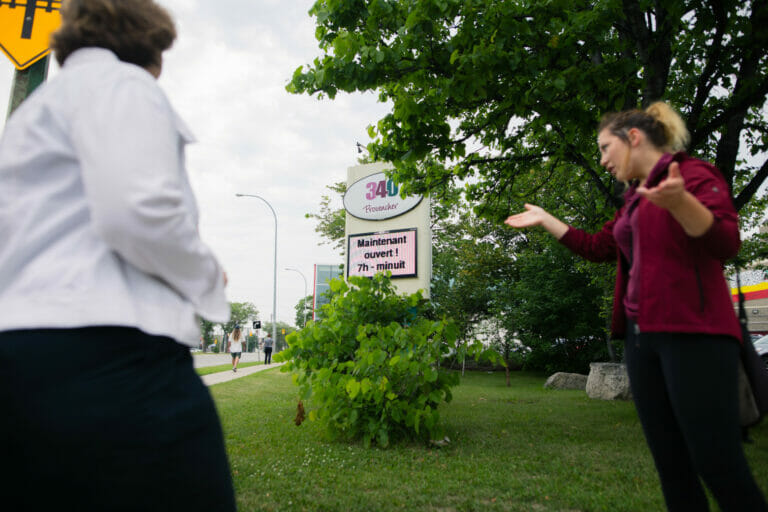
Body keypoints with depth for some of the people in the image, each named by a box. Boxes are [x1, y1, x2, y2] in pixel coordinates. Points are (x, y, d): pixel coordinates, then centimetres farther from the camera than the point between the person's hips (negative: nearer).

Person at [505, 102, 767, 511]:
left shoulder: (694, 173, -4)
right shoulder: (635, 198, 20)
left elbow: (726, 243, -16)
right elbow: (596, 248, 27)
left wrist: (680, 203, -34)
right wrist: (544, 219, 27)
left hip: (693, 333, -8)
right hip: (642, 335, 8)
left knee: (717, 462, -7)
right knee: (670, 463, 9)